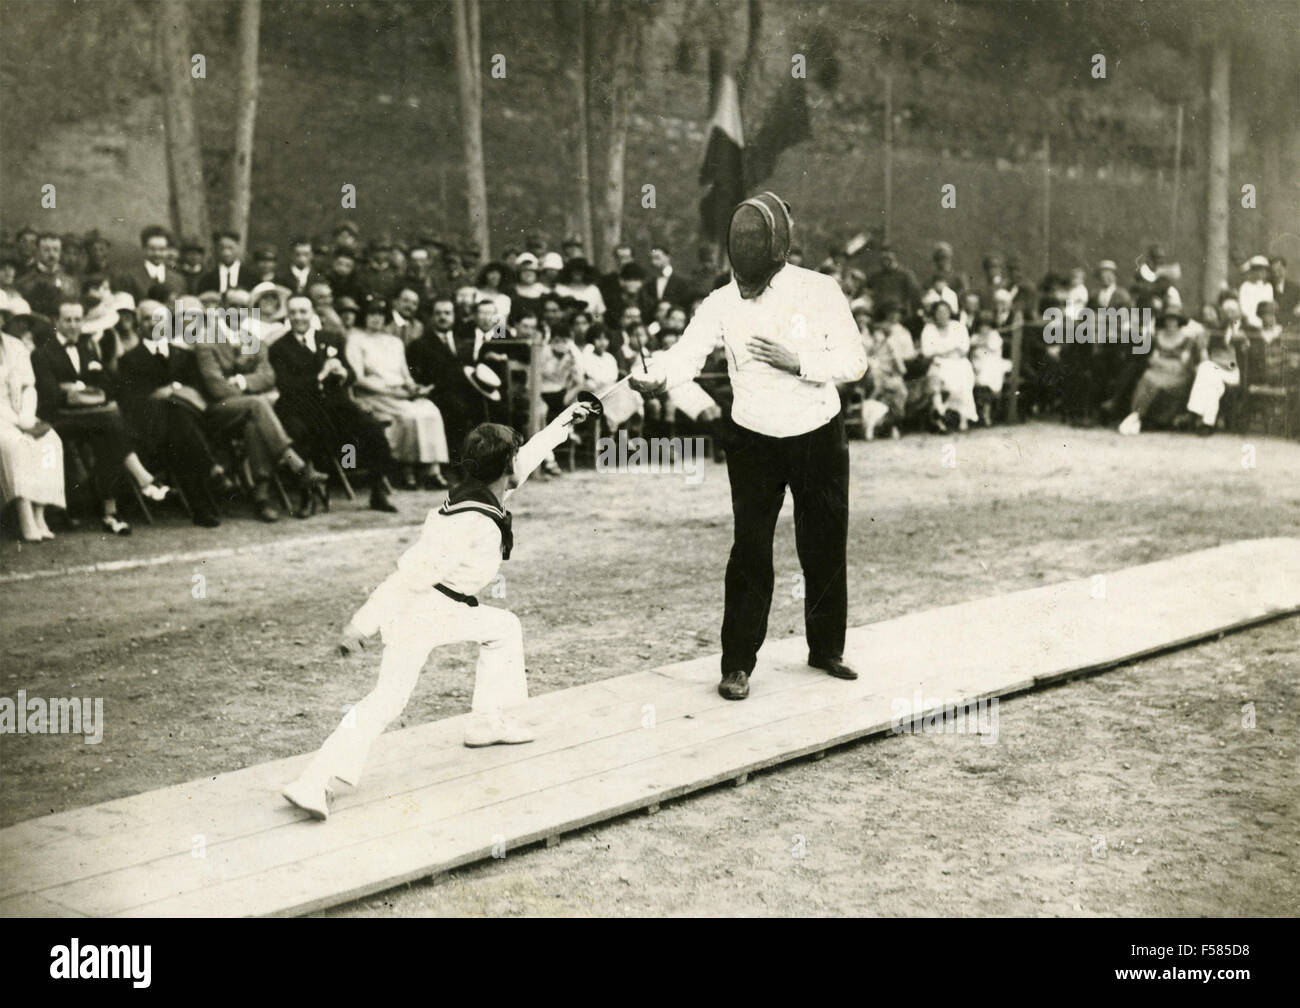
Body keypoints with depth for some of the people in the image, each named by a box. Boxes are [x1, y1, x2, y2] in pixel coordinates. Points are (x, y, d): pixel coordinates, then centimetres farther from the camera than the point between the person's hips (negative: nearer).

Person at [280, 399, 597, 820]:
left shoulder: (476, 493, 1)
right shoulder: (475, 527, -28)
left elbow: (526, 458, 22)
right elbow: (412, 575, -28)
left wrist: (560, 424, 32)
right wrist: (363, 625, -26)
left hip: (445, 608, 10)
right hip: (420, 614, -10)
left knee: (504, 627, 23)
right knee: (389, 698, -13)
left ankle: (488, 721, 31)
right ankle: (313, 782, -19)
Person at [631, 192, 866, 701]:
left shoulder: (820, 290, -11)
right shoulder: (723, 302, -10)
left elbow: (854, 362, -9)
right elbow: (686, 354, -23)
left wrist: (797, 360, -25)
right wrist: (654, 378, -44)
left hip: (819, 439, 1)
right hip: (754, 442, 0)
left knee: (825, 548, 12)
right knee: (751, 554, -4)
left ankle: (826, 648, 31)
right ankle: (737, 664, 7)